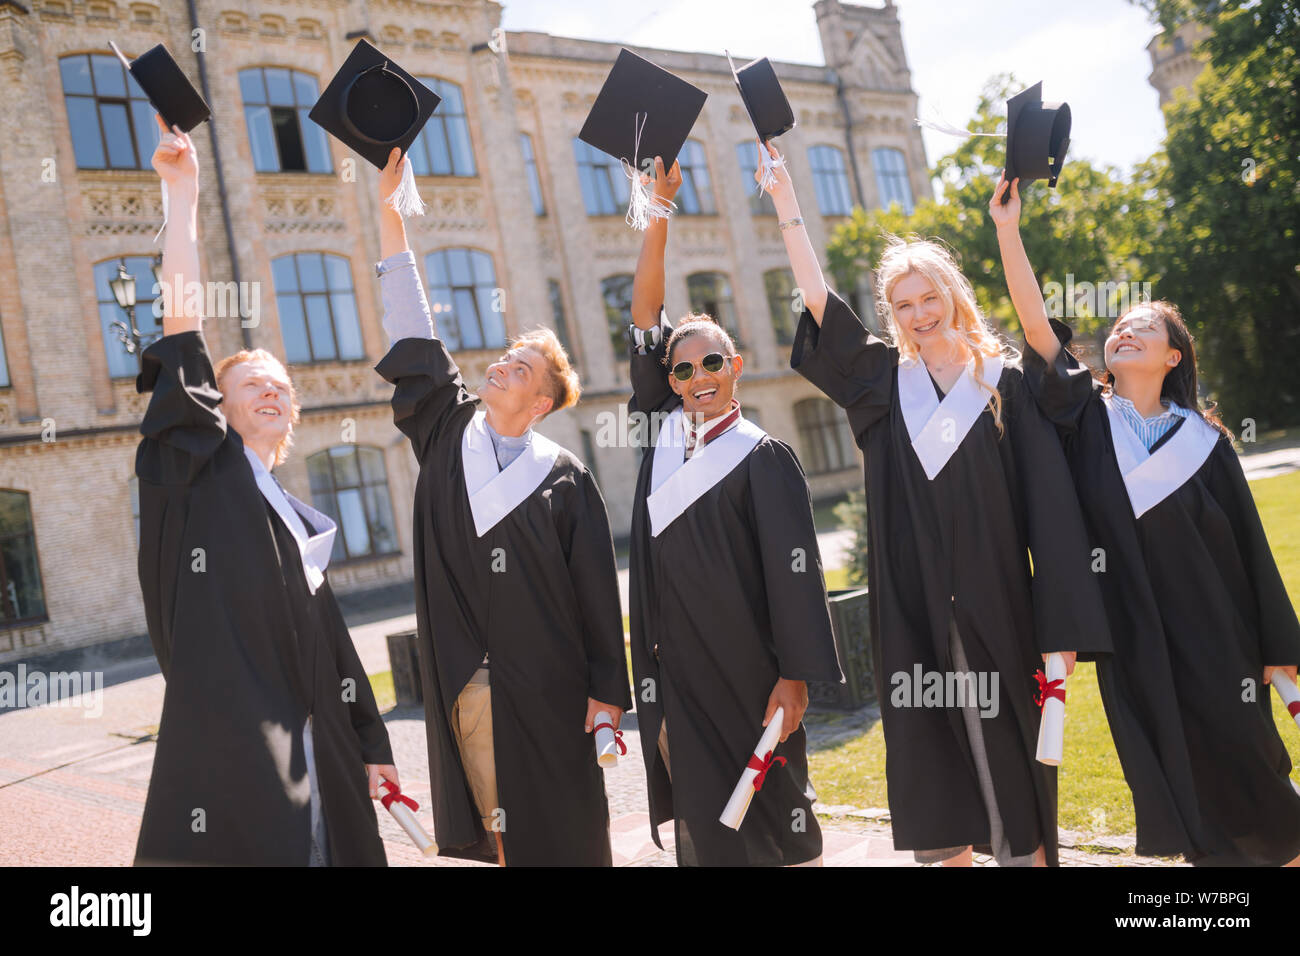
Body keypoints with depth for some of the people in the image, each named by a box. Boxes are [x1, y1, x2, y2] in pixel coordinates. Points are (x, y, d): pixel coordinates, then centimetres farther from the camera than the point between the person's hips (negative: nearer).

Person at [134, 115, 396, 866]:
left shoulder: (302, 521, 19)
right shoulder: (198, 468, 5)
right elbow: (182, 320, -4)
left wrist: (371, 746, 15)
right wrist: (184, 192, -3)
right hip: (225, 747, -6)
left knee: (330, 845, 6)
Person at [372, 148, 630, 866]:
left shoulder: (565, 479, -2)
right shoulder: (448, 434, 6)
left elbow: (598, 592, -2)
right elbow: (412, 332, 3)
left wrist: (609, 690, -5)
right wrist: (389, 207, 0)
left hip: (543, 693, -2)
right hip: (462, 689, 3)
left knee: (559, 835, 4)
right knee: (497, 833, 10)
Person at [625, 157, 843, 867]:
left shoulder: (763, 457, -6)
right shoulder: (664, 435, 6)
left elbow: (795, 570, -10)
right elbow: (643, 313, 4)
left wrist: (794, 677, -16)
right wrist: (659, 211, 0)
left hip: (746, 674, -4)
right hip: (677, 669, 4)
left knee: (769, 815, 6)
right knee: (704, 819, 11)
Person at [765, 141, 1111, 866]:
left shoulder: (1003, 381, -1)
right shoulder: (884, 379, 7)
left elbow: (1050, 505, -6)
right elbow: (817, 298, 3)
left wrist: (1061, 627, -11)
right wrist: (785, 197, 1)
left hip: (995, 606, -2)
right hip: (914, 612, 2)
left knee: (1008, 749, 5)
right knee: (934, 756, 8)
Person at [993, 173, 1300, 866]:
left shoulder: (1202, 439, -1)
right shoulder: (1088, 418, -1)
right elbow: (1037, 327, -14)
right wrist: (1007, 229, -22)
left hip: (1214, 637, 0)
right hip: (1134, 642, 0)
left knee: (1242, 769, 9)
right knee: (1175, 779, 9)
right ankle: (1212, 854, 29)